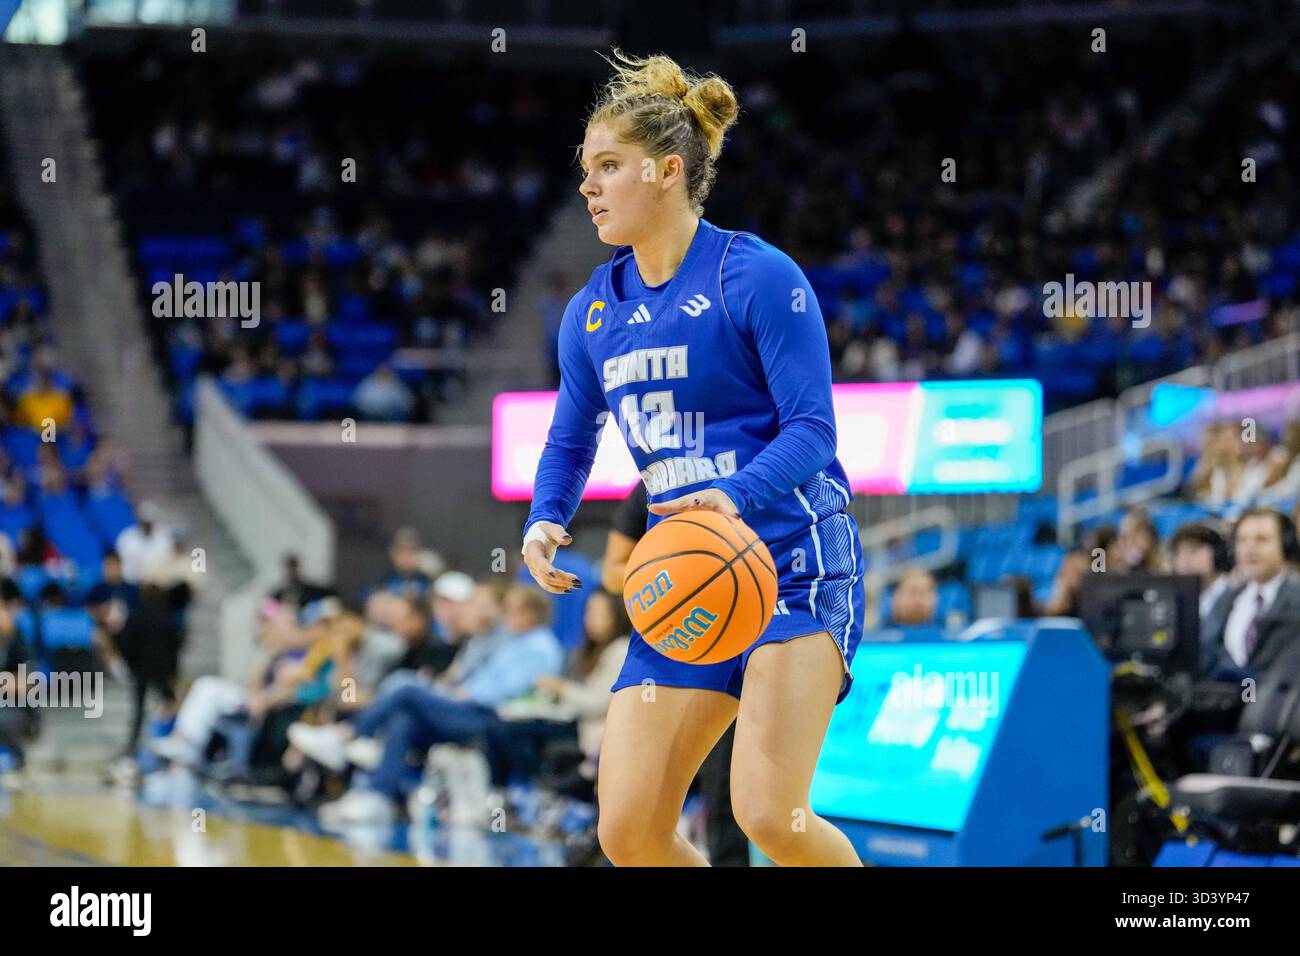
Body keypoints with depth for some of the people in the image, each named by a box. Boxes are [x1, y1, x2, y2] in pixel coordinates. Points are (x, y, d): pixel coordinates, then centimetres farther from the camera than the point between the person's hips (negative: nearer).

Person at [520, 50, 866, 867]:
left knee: (768, 814, -21)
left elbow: (812, 428, -13)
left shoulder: (759, 277, -9)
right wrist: (545, 522, -1)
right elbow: (569, 441, 20)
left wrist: (737, 497, -31)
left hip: (796, 563, -6)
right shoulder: (593, 311, 11)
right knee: (628, 832, -4)